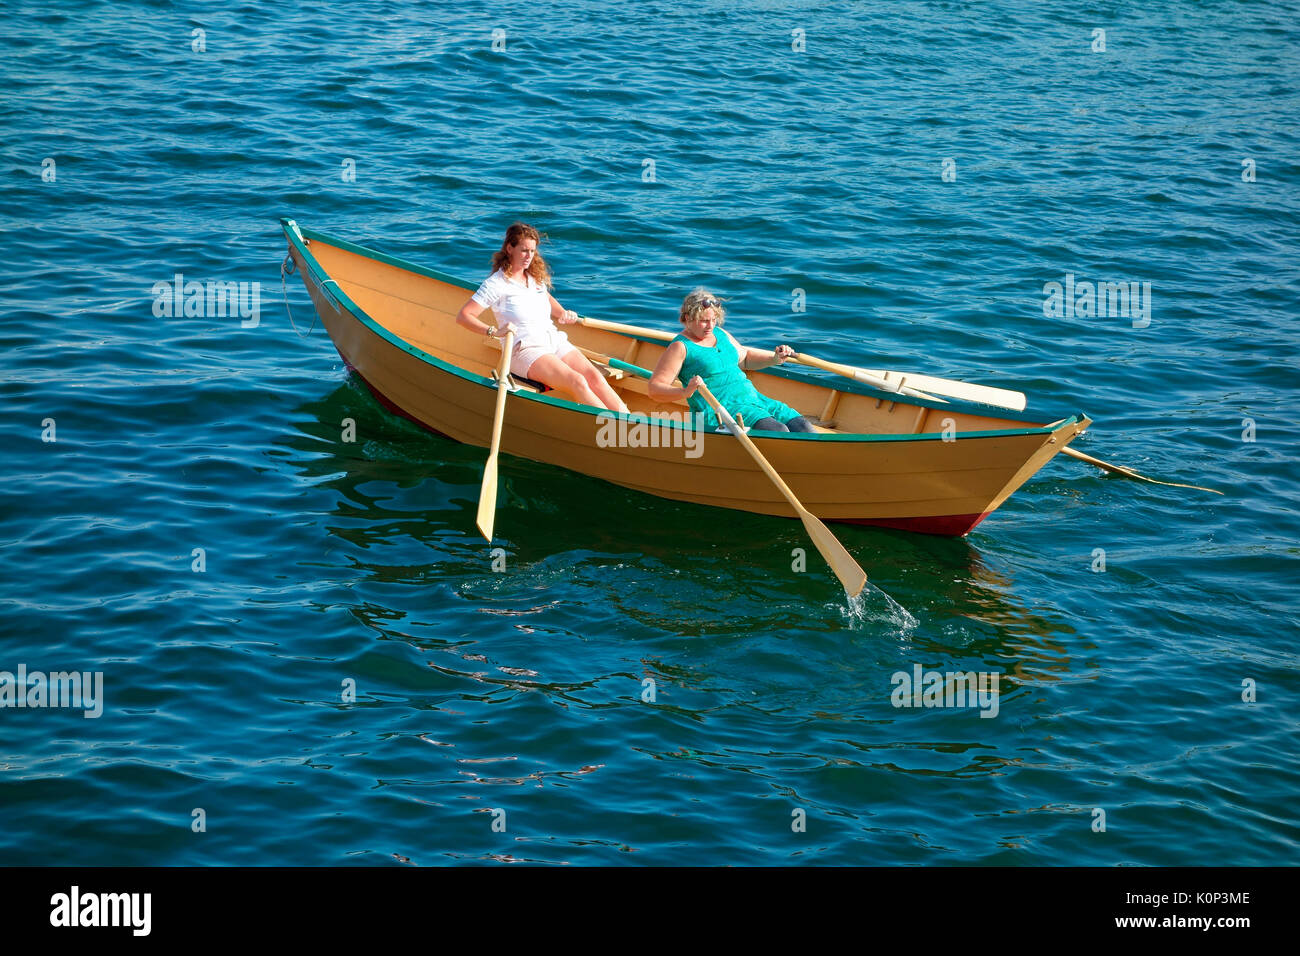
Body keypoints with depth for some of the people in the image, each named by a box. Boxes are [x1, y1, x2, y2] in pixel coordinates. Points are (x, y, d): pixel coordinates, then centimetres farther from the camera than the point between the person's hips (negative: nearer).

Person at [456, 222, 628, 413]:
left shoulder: (536, 278, 20)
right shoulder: (495, 284, -1)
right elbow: (463, 316, -8)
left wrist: (563, 313, 21)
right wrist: (494, 331, -22)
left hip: (556, 341, 6)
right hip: (524, 350, -6)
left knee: (595, 377, -22)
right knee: (578, 382, -30)